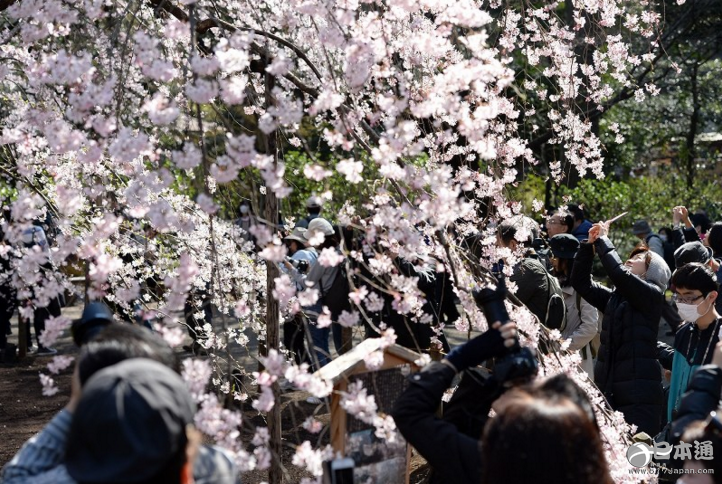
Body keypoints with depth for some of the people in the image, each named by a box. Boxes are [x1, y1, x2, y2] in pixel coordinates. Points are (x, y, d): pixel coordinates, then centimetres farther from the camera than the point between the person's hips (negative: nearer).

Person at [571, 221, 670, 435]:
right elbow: (581, 282, 13)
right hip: (608, 390, 6)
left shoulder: (652, 296, -4)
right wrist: (589, 245, 4)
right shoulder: (614, 298, 16)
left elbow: (619, 273, -18)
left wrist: (603, 240, -7)